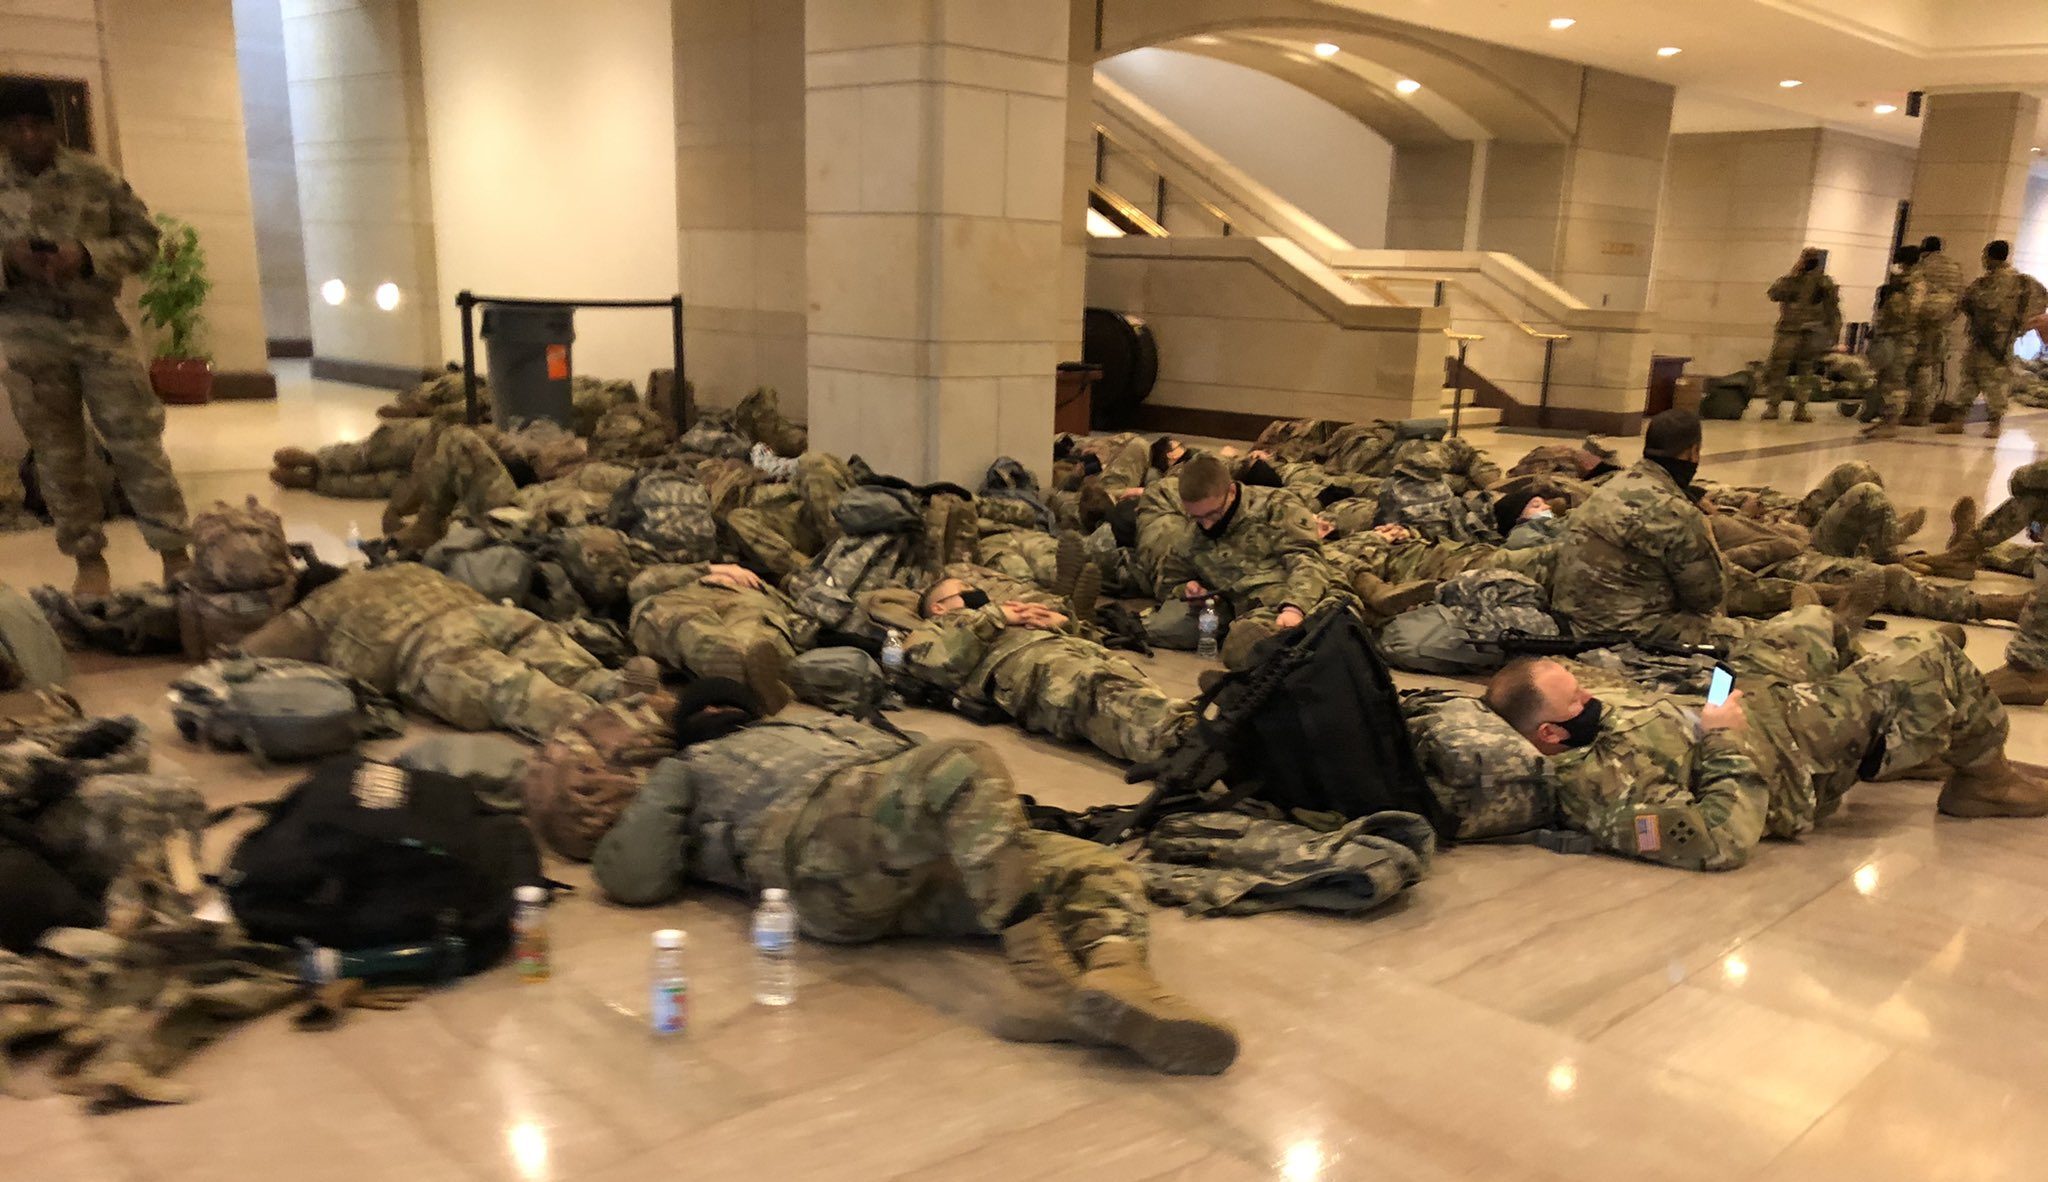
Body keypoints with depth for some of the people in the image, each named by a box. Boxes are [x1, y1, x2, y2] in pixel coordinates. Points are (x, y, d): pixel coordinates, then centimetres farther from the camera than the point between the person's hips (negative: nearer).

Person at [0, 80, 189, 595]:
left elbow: (143, 237, 2)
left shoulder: (95, 177, 1)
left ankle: (175, 551, 3)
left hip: (99, 325, -1)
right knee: (58, 452, 7)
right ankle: (89, 560, 17)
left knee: (137, 440, -2)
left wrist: (87, 257, -13)